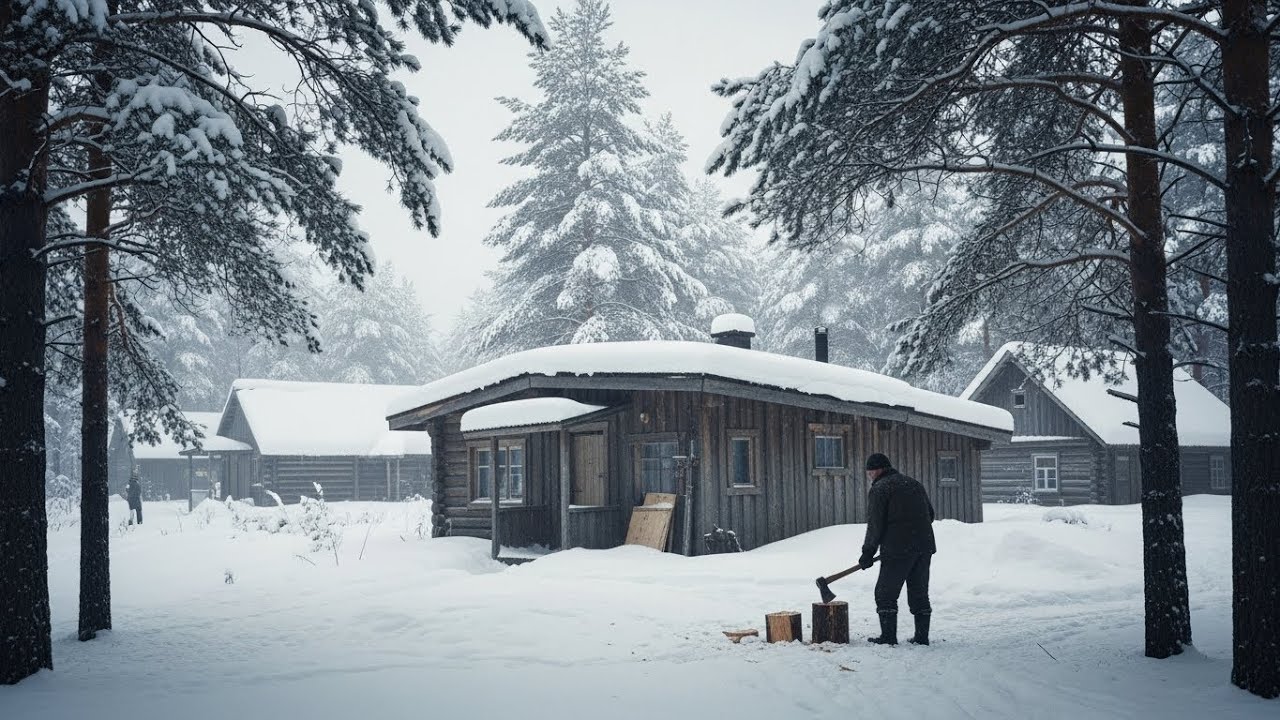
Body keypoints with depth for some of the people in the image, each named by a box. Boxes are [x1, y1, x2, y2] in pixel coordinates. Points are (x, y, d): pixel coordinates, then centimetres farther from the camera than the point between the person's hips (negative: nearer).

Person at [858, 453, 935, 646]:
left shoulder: (879, 489, -4)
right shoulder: (914, 483, 18)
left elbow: (875, 525, -8)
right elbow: (930, 514, 20)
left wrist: (867, 553, -1)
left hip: (898, 550, -7)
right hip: (925, 546, 7)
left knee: (886, 594, 2)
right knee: (919, 593, 13)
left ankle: (888, 637, 1)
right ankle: (922, 636, 12)